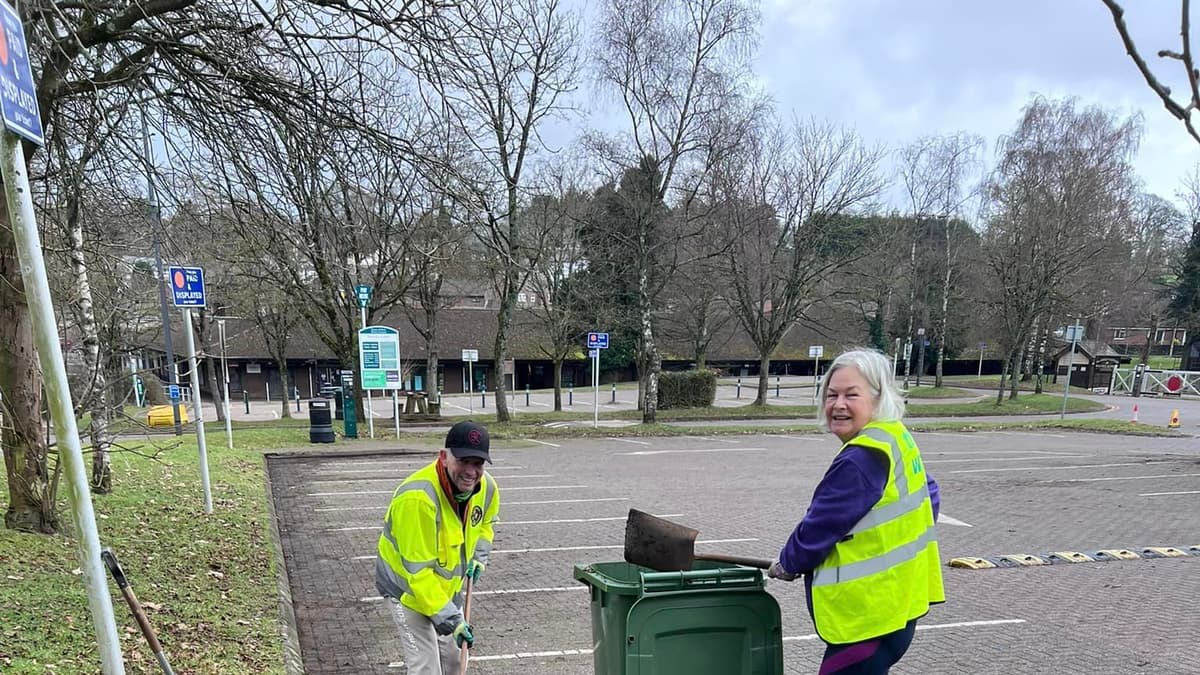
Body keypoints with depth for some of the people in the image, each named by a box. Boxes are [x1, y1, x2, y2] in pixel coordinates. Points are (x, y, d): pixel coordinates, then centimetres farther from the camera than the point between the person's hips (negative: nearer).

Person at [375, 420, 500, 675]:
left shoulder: (486, 487, -13)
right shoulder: (418, 498, -36)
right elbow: (418, 571, -32)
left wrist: (479, 556, 0)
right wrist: (449, 619, -30)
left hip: (447, 586, 7)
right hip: (408, 589, -7)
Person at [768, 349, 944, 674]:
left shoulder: (862, 459, -23)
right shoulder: (895, 439, 8)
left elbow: (818, 529, -17)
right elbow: (930, 497, 22)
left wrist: (787, 564, 1)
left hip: (869, 615, -10)